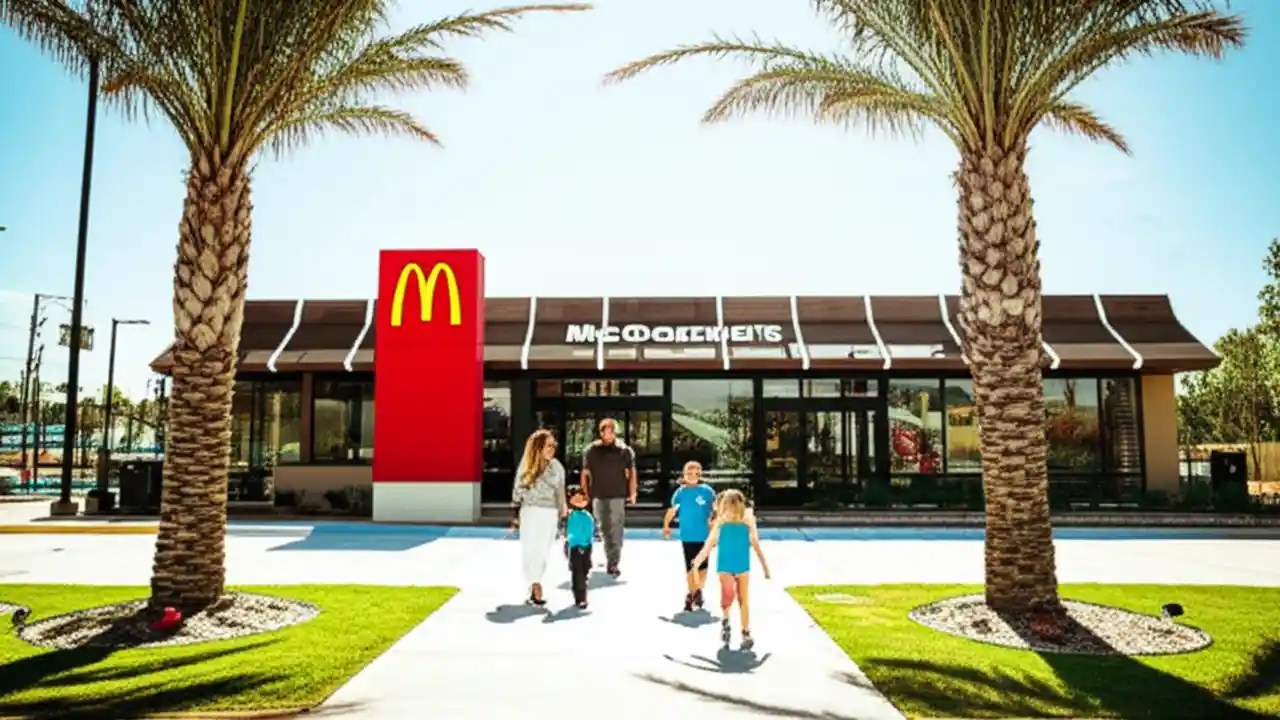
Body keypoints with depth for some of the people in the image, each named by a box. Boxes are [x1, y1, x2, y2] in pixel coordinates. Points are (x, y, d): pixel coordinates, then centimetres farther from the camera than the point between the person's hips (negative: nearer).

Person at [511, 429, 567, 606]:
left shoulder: (557, 467, 3)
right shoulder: (526, 467, 1)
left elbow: (560, 493, 8)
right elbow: (517, 492, 7)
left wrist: (563, 513, 6)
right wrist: (515, 516, 6)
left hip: (550, 514, 1)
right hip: (530, 512, -1)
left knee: (543, 551, 3)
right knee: (530, 550, -5)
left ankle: (533, 585, 15)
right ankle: (535, 587, -4)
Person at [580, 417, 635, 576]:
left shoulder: (624, 450, -2)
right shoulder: (591, 450, 2)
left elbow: (631, 472, 3)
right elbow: (585, 474, 8)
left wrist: (632, 493, -2)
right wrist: (585, 494, 5)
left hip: (618, 496, -2)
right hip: (598, 496, 2)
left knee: (615, 530, -6)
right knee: (604, 529, 10)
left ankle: (613, 563, -2)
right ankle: (610, 559, 22)